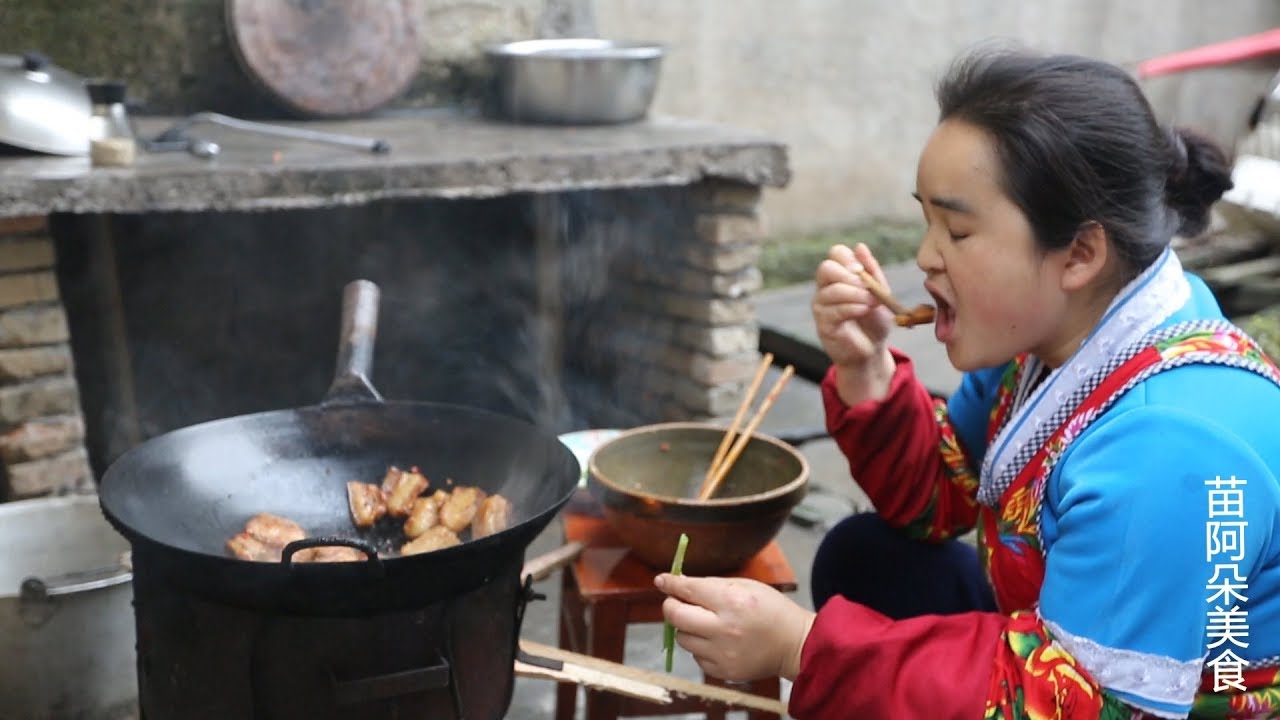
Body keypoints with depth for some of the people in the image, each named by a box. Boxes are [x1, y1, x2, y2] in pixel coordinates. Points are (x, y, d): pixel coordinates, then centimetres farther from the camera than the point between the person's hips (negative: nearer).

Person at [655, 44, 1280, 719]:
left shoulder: (1171, 445, -32)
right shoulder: (1041, 331, -6)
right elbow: (937, 502, 5)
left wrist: (799, 646, -31)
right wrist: (866, 369, -13)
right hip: (1081, 648, 8)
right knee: (864, 560, 4)